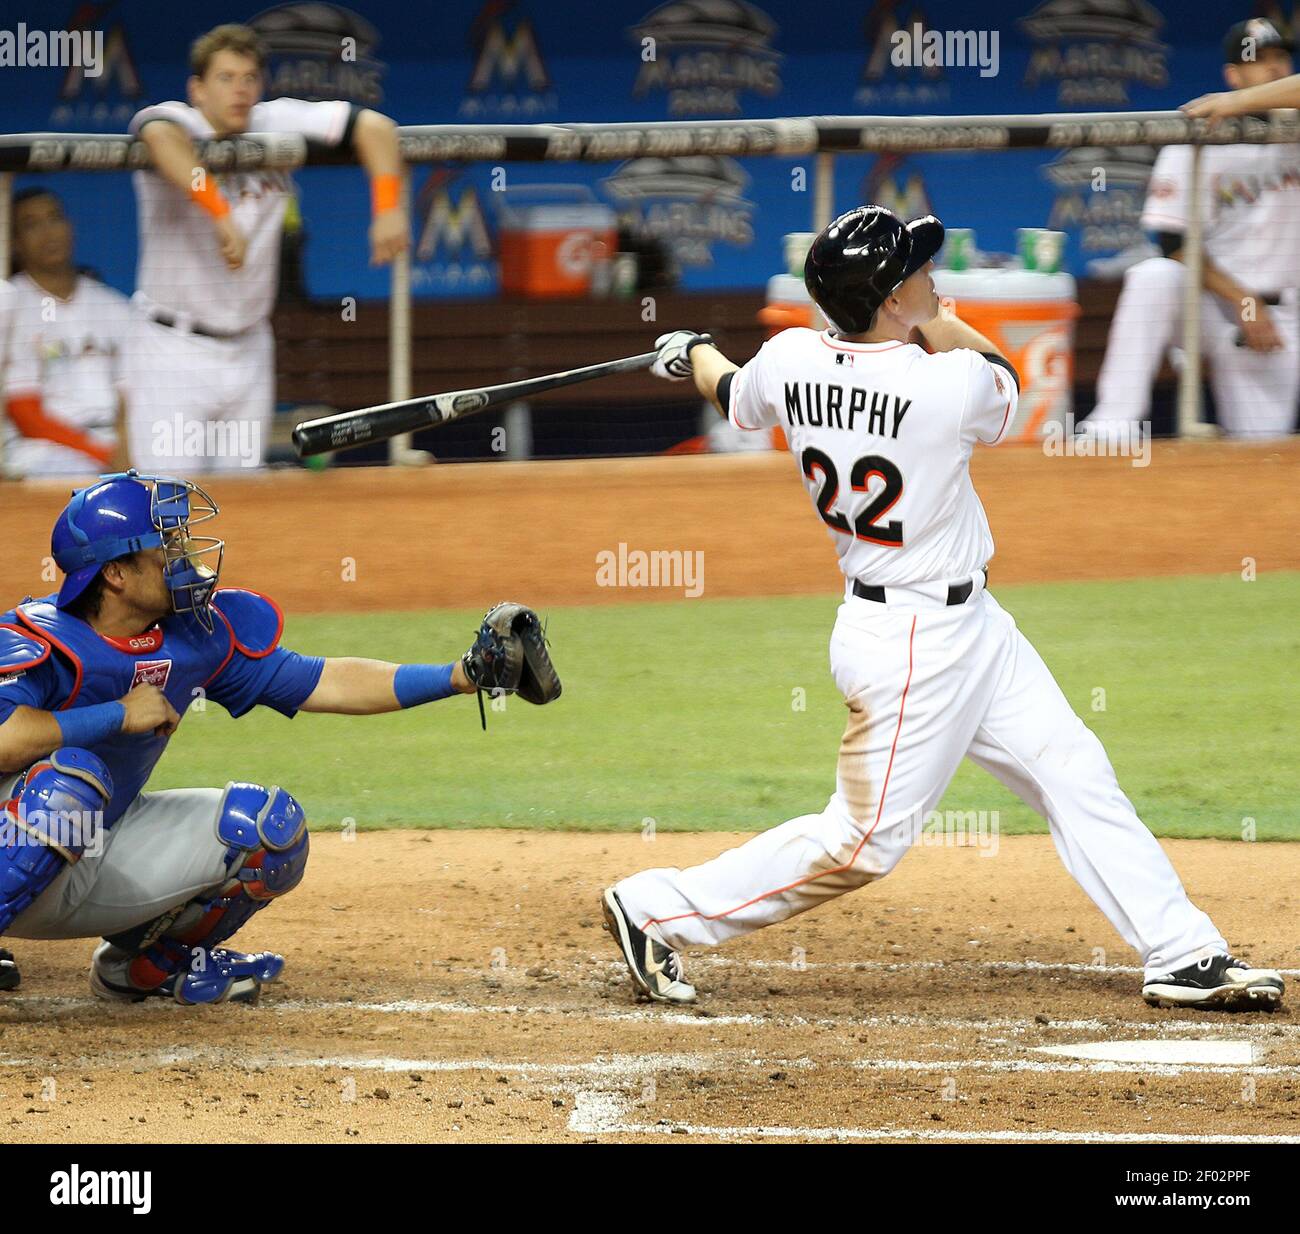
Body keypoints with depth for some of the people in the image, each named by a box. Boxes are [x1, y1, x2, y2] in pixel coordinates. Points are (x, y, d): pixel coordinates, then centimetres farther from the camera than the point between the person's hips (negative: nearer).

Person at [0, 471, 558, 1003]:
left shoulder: (197, 635, -4)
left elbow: (318, 682, 3)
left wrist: (465, 674, -4)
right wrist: (120, 714, -33)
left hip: (107, 851, 7)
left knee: (269, 825, -5)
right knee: (66, 776, -38)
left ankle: (145, 959, 15)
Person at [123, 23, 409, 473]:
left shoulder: (276, 125, 0)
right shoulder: (176, 122, -14)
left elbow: (373, 126, -2)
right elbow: (160, 134, -40)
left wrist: (388, 208, -19)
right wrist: (221, 216, -51)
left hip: (248, 351, 5)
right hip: (172, 350, -5)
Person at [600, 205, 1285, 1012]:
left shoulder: (789, 361, -7)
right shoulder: (953, 386, -25)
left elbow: (734, 398, 17)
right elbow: (1004, 382, 0)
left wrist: (696, 354, 38)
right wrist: (932, 320, 9)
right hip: (914, 646, -9)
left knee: (1074, 774, 10)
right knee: (866, 841, 0)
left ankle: (1184, 956, 14)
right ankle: (658, 910, 8)